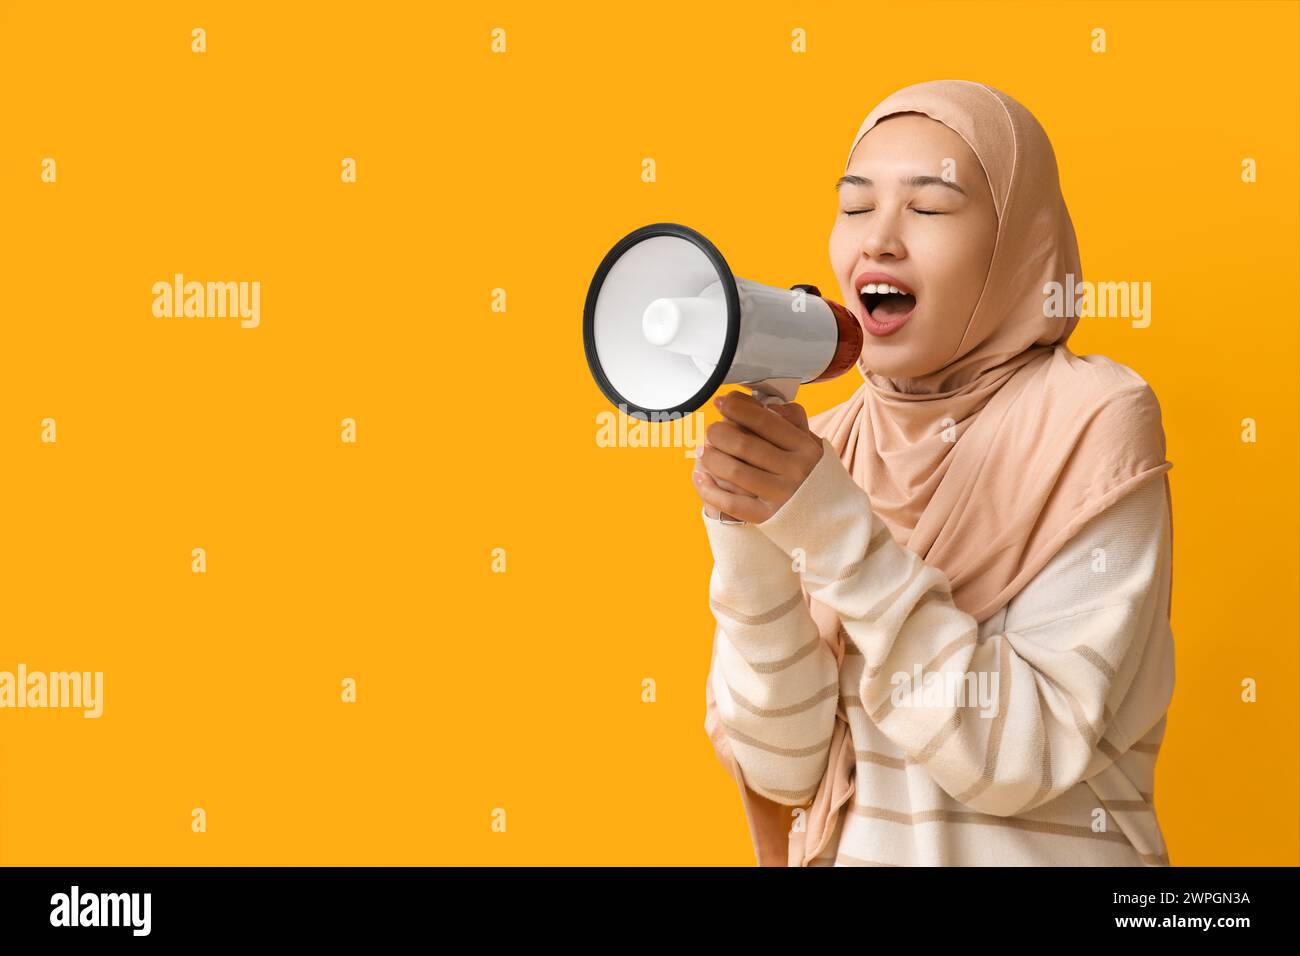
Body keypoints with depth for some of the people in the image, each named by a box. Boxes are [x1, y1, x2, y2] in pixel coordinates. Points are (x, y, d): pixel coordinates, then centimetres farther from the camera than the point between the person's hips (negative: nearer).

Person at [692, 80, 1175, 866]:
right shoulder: (822, 447, 1)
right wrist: (751, 549, -17)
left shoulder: (1092, 420, -10)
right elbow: (784, 767, -5)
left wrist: (835, 530, -21)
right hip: (851, 848, 3)